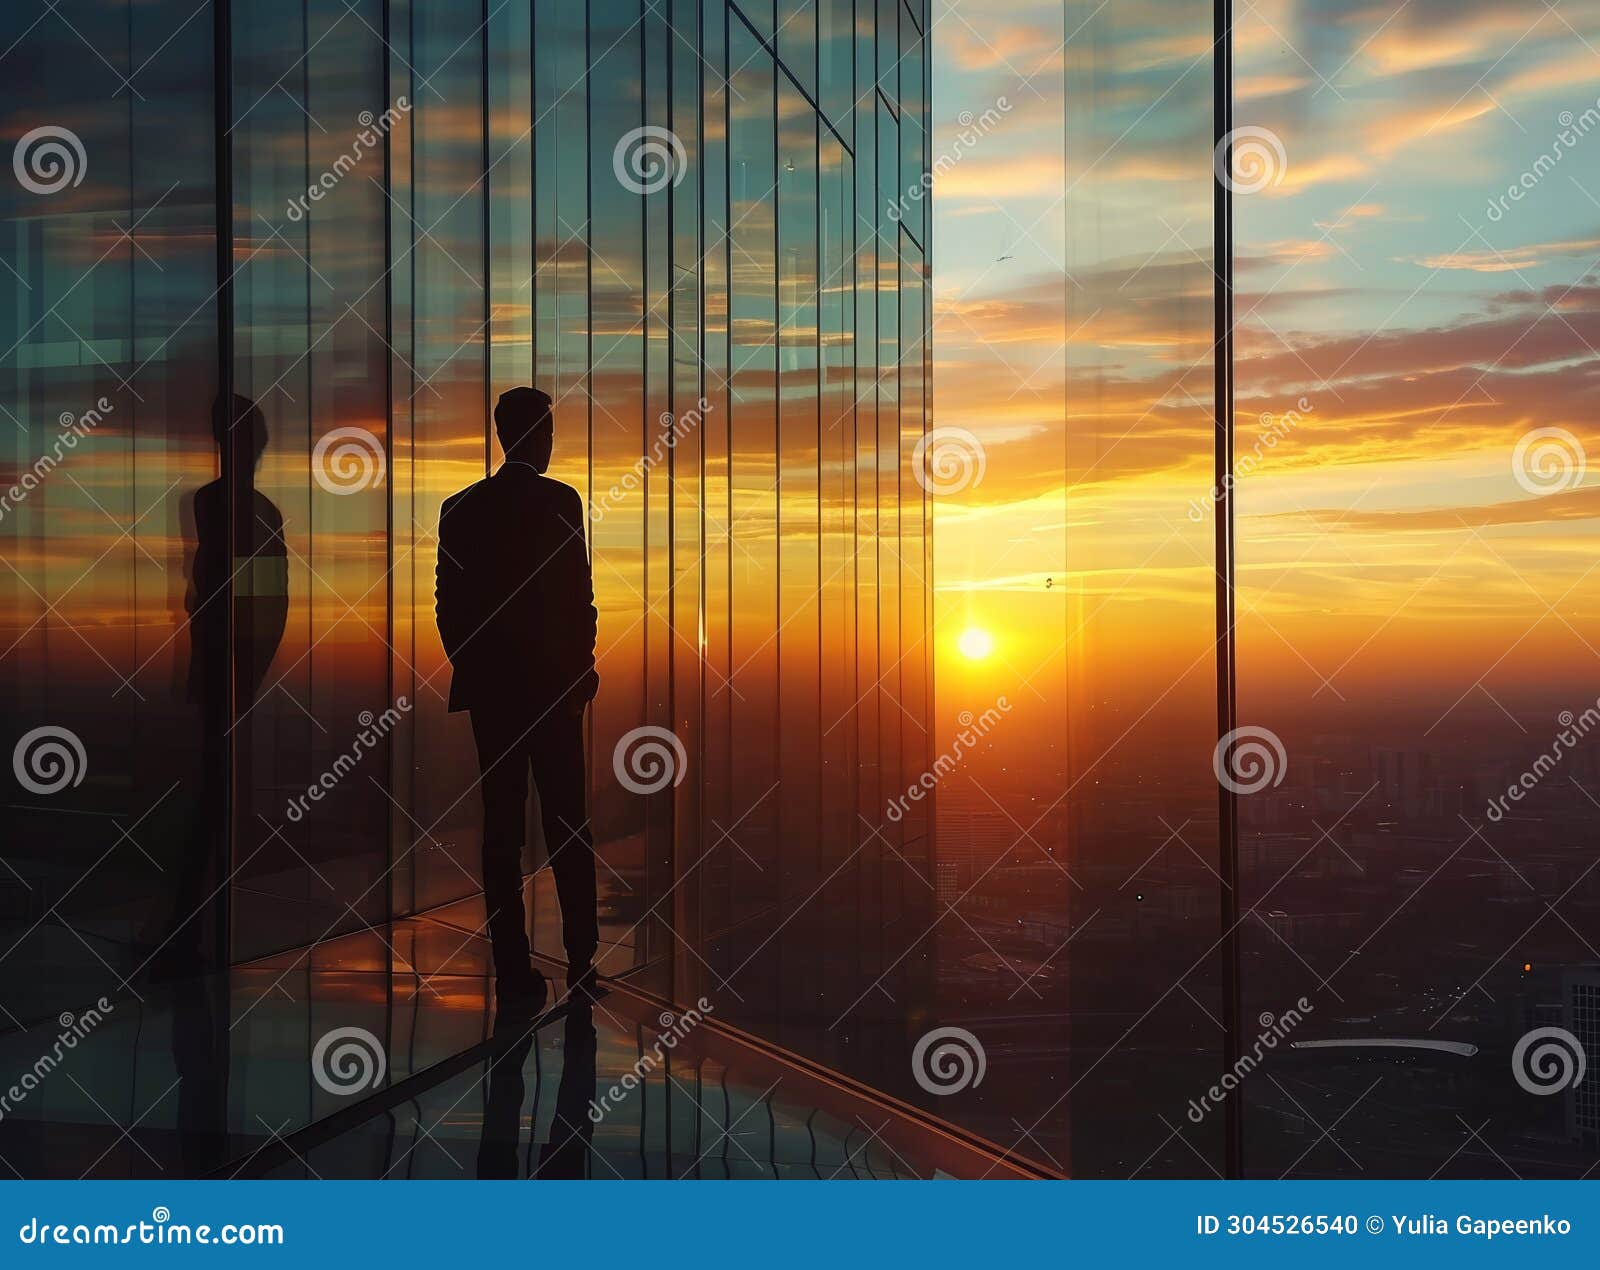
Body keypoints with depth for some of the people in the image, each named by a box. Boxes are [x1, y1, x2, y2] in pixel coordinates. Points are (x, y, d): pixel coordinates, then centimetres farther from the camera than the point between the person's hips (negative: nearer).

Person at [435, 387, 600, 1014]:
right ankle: (581, 962, 7)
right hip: (554, 682, -3)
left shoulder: (461, 508, 3)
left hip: (488, 686, 3)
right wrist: (581, 664, 4)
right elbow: (580, 595, -8)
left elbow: (448, 603, 4)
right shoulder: (559, 502, -7)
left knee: (501, 827, 4)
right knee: (568, 823, 5)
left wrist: (470, 665, 15)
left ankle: (513, 970, 4)